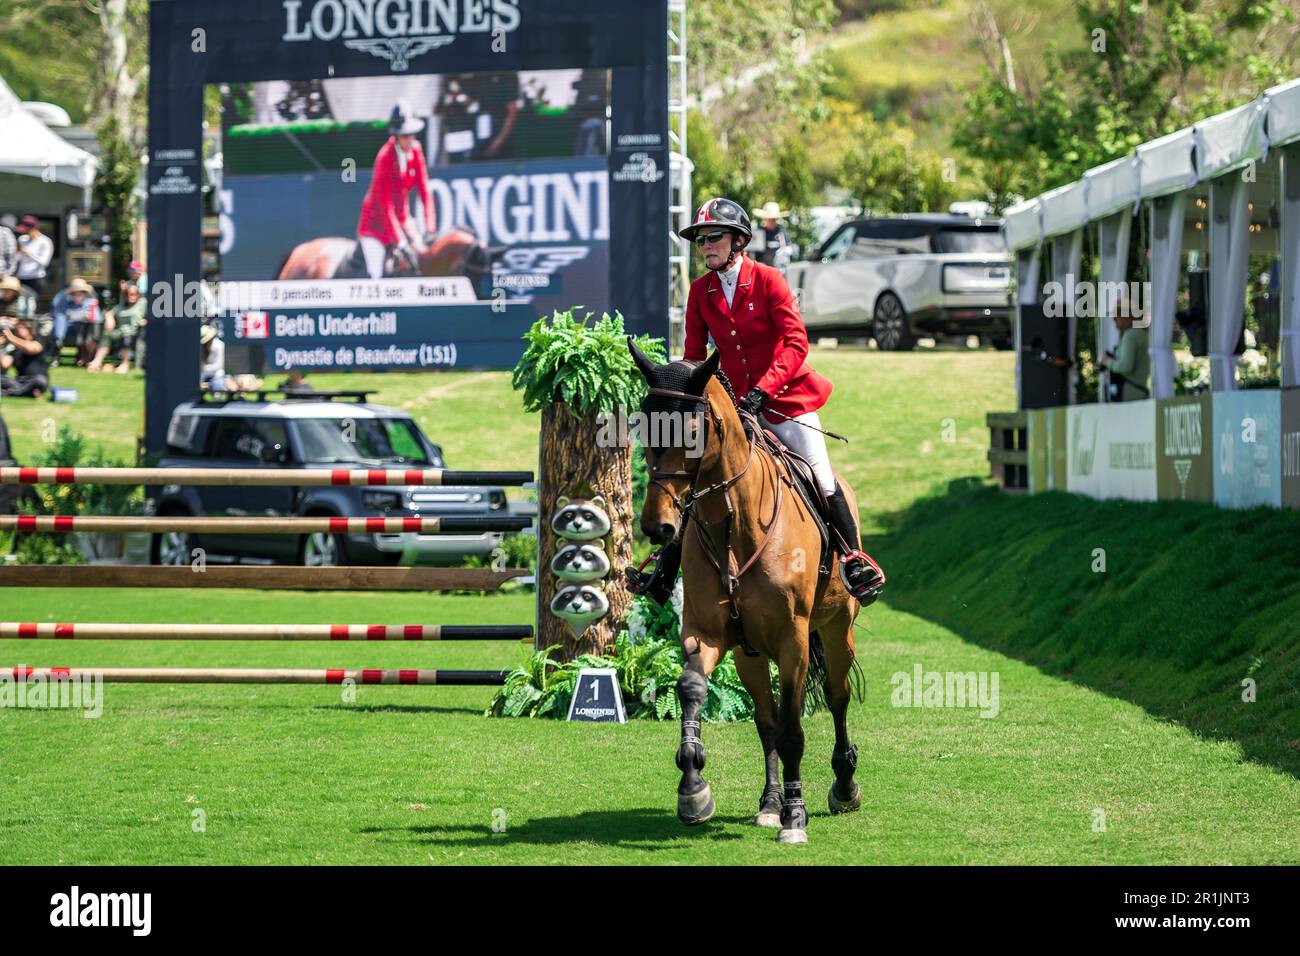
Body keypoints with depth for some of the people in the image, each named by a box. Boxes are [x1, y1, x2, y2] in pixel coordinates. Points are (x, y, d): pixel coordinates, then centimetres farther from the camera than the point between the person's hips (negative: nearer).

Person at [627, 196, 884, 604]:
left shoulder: (768, 280, -11)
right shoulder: (700, 292, 1)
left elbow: (796, 344, -18)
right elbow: (694, 355, 7)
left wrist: (763, 390, -27)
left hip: (783, 397, -3)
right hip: (732, 400, 3)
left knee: (821, 480, -5)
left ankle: (854, 558, 12)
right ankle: (665, 572, 0)